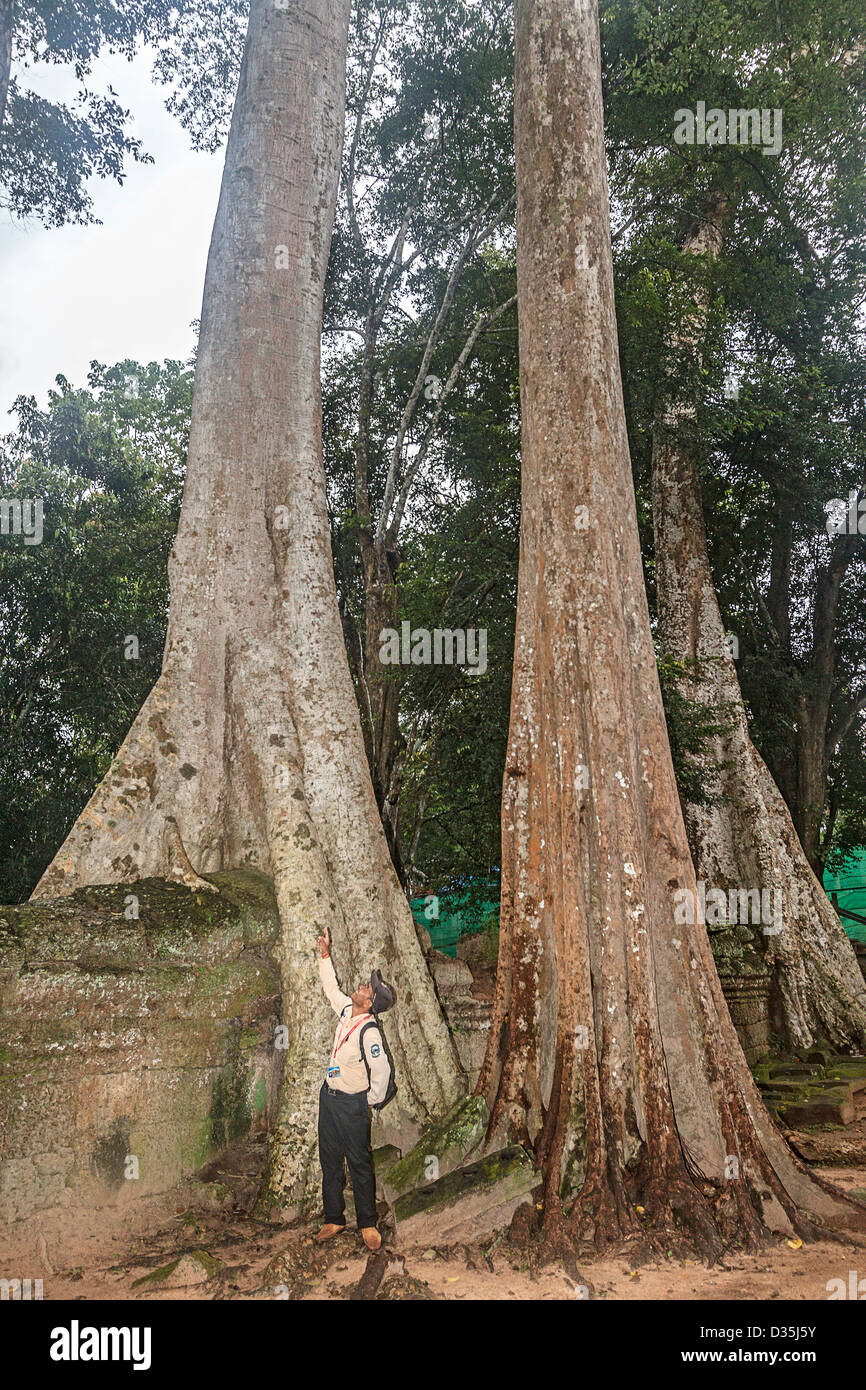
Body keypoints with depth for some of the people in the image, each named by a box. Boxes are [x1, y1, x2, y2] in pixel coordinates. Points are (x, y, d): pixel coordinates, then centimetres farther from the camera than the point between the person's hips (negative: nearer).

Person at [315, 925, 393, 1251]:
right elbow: (331, 987, 16)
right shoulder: (347, 1010, -2)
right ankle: (334, 1220, 26)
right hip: (329, 1096, 8)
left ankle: (368, 1224, 17)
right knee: (329, 1160, 14)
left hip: (352, 1103, -8)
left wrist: (373, 1100, -12)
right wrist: (325, 955, 12)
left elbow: (382, 1070, -25)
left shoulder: (369, 1031, -24)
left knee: (359, 1163, 3)